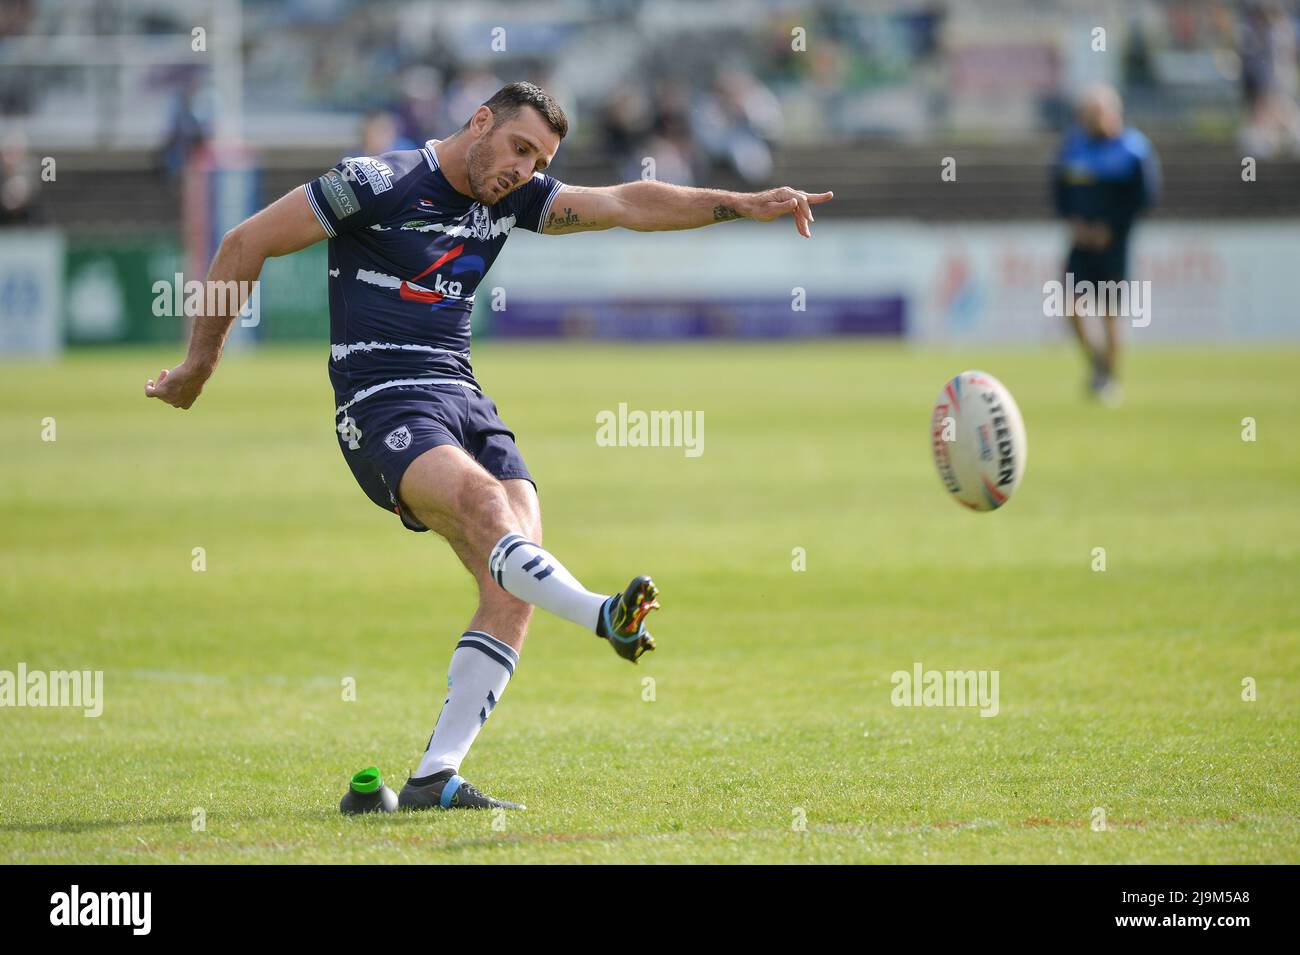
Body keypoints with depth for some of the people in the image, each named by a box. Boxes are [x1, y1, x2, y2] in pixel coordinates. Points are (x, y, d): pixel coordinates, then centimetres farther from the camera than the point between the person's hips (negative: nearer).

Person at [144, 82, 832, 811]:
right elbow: (247, 243, -1)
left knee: (513, 589, -13)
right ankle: (603, 617, -60)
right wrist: (200, 364, 5)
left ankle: (436, 777, -13)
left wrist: (745, 205, 2)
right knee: (483, 501, -34)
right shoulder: (377, 184, -5)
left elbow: (627, 205, 12)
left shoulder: (511, 200, 14)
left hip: (464, 398, 7)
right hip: (383, 405, -7)